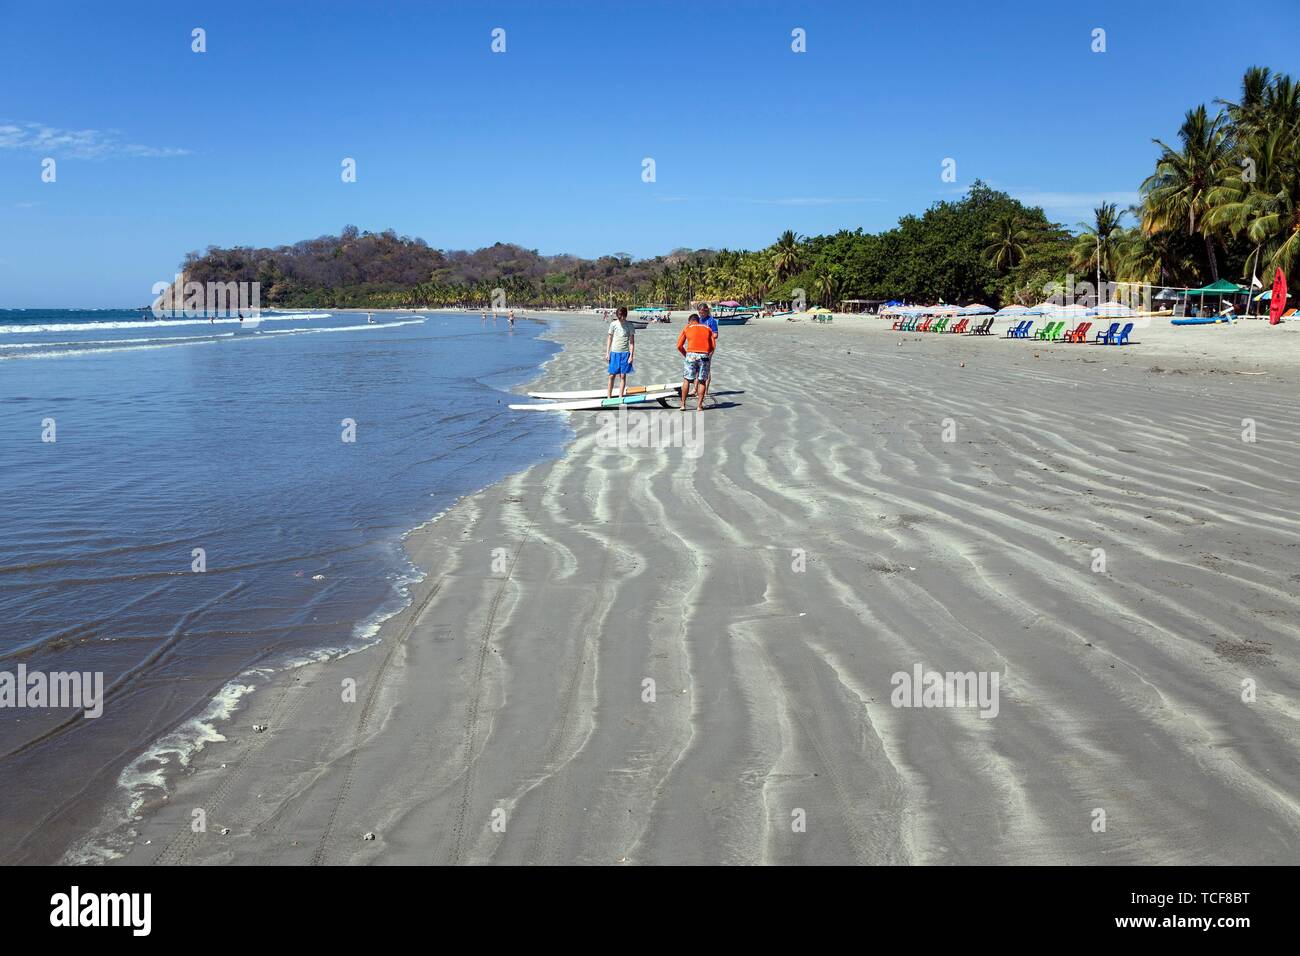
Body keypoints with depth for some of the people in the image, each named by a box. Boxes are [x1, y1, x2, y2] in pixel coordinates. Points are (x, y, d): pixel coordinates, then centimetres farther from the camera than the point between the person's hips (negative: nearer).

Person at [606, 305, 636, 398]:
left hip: (625, 353, -1)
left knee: (623, 376, 2)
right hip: (614, 352, 1)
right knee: (612, 375, 2)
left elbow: (632, 341, -1)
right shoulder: (613, 324, -1)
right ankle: (609, 397, 11)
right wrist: (607, 353, 3)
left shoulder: (630, 326, -3)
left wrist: (631, 355, -7)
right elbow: (609, 338, 6)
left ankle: (620, 397, 9)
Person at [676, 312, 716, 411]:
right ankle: (699, 405, 7)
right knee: (702, 381, 9)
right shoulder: (707, 328, 18)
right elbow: (713, 346, 11)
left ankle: (683, 404, 7)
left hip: (691, 354, -1)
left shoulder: (687, 328, 13)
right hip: (704, 356, 1)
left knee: (686, 380, 9)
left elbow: (679, 346, 8)